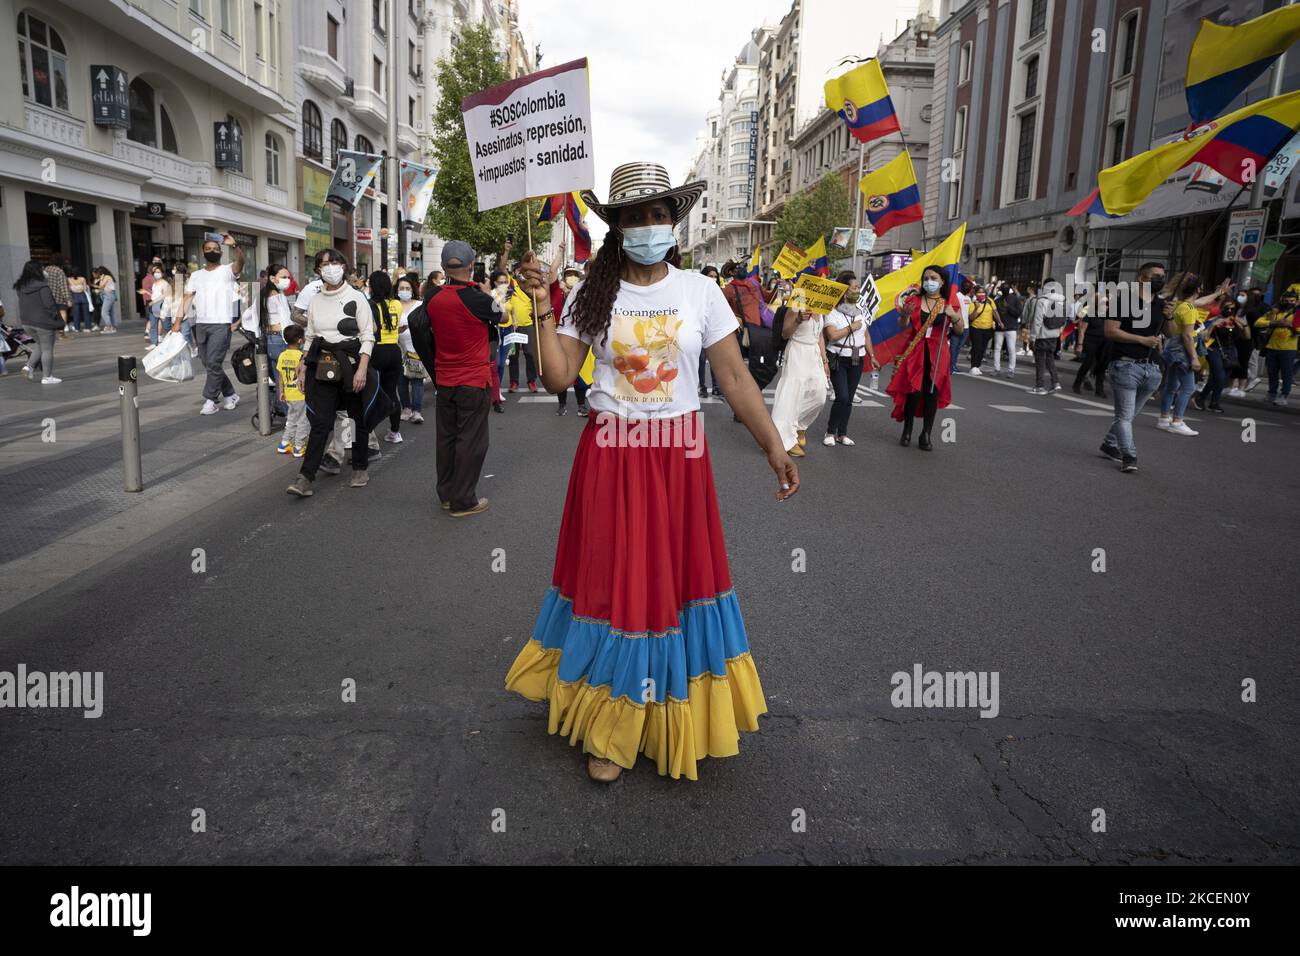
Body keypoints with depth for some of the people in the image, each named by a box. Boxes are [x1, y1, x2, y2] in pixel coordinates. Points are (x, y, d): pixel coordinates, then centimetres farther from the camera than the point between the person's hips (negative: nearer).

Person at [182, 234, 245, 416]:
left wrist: (234, 245, -41)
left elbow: (240, 261, -21)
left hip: (221, 324, -6)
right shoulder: (196, 275, 16)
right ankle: (230, 395, 23)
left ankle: (210, 400, -3)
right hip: (201, 324, 6)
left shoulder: (227, 271, 2)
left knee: (213, 363, -10)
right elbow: (187, 298, 9)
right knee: (208, 363, 11)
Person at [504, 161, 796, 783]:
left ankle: (676, 722, 29)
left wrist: (774, 448, -5)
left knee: (681, 579, 8)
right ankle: (611, 725, 22)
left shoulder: (700, 291, 0)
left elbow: (735, 378, -1)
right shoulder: (593, 296, 0)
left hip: (680, 457, 1)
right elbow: (557, 377, -6)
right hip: (611, 457, 0)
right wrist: (542, 309, -15)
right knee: (614, 583, 5)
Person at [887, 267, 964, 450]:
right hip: (915, 352, -1)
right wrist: (906, 314, -18)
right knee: (913, 391, -6)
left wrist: (954, 316, -13)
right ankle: (907, 431, 9)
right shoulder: (914, 300, 2)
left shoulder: (951, 303, 4)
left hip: (938, 354, 1)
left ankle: (926, 435, 10)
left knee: (932, 393, 2)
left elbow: (961, 330, 6)